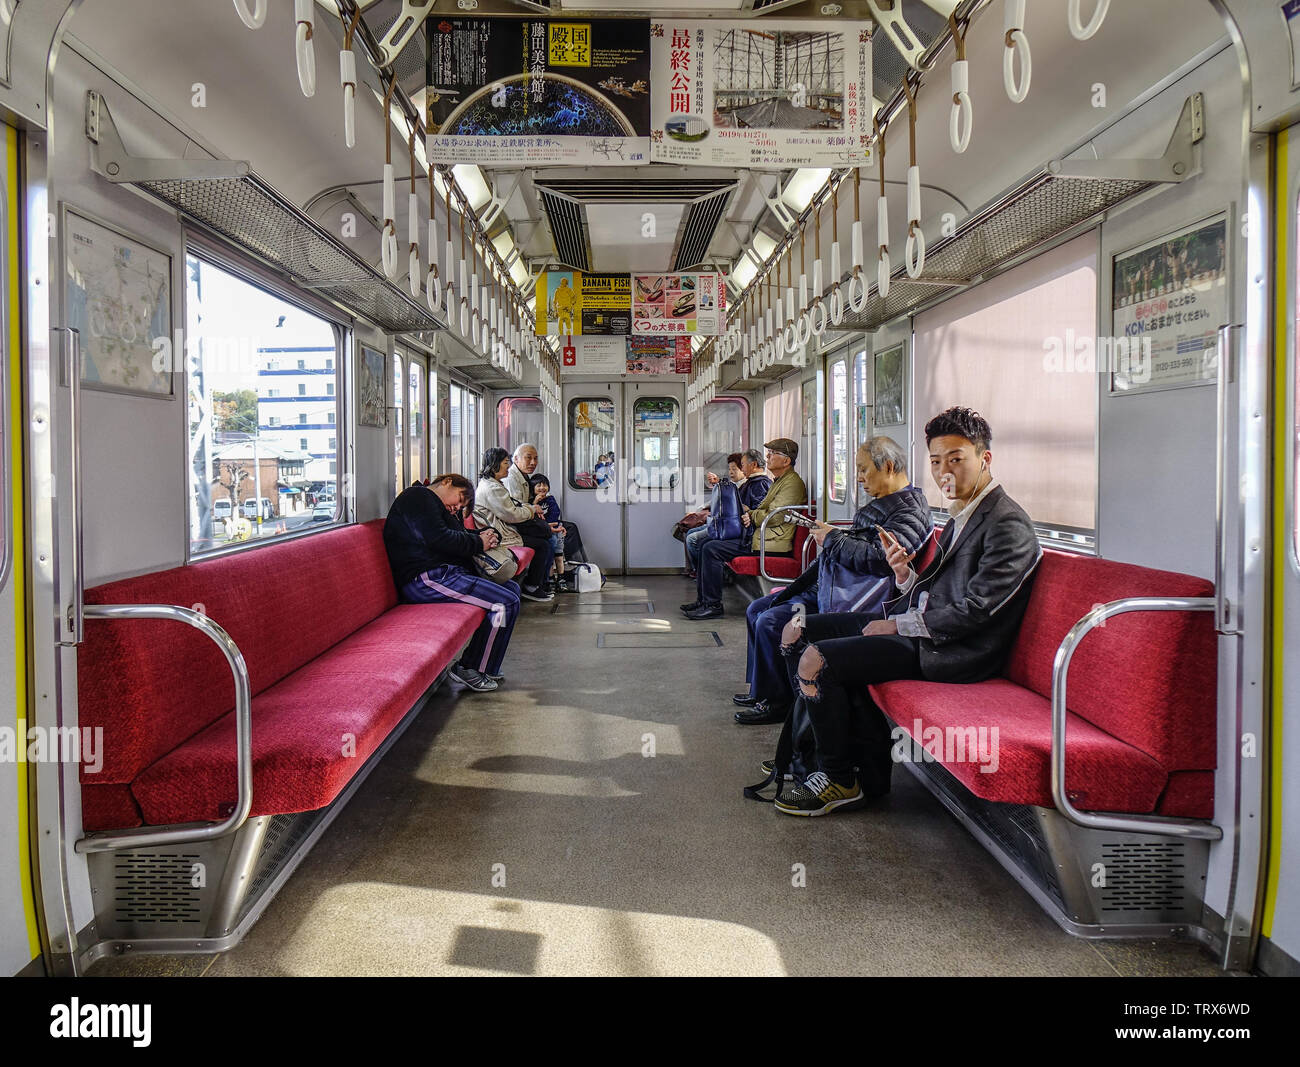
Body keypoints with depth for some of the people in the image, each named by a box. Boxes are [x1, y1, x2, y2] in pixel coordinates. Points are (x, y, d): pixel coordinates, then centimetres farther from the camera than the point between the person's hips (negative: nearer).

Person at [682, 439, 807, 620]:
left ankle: (713, 605, -9)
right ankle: (703, 600, 10)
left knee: (711, 549, -16)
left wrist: (751, 515, -5)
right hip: (757, 535, 11)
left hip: (770, 544, -11)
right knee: (708, 543, 8)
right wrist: (750, 514, 7)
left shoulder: (792, 483, -13)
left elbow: (774, 517, -21)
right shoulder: (779, 481, 21)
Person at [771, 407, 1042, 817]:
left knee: (817, 660, -22)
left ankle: (841, 779, -3)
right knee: (796, 632, 6)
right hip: (918, 623, 10)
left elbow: (972, 612, -20)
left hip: (951, 649, -10)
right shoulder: (962, 514, 15)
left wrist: (898, 625, -13)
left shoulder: (1008, 525, -15)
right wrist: (905, 573, -5)